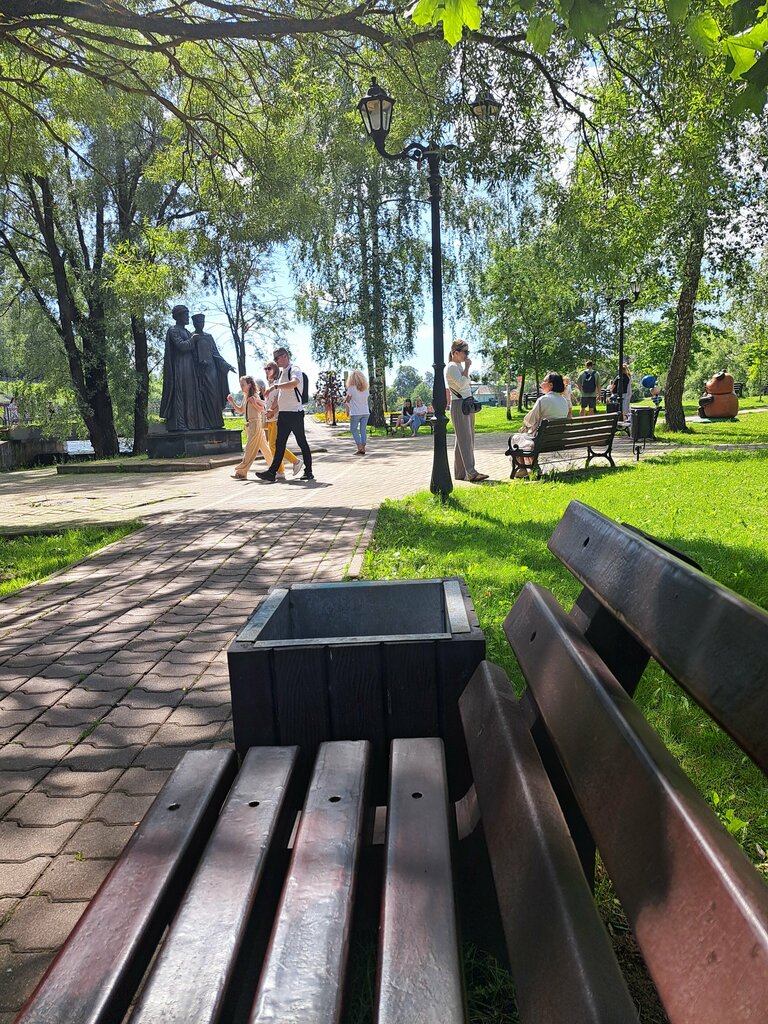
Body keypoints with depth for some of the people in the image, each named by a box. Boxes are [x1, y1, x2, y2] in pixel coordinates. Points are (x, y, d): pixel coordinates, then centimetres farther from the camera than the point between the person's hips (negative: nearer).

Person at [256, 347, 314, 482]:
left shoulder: (294, 370, -10)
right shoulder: (282, 372, 17)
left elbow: (294, 383, -33)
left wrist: (275, 386, -35)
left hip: (295, 413, -8)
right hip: (283, 413, 8)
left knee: (302, 442, 1)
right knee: (279, 444, 5)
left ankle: (308, 472, 9)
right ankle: (271, 472, 3)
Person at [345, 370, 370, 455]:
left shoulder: (351, 388, -11)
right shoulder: (366, 389, 4)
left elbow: (347, 400, -4)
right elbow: (366, 399, 11)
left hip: (356, 413, -4)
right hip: (365, 412, 4)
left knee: (354, 429, 7)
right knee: (363, 430, 9)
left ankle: (360, 448, -5)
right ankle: (363, 448, 9)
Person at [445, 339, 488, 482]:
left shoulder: (460, 366, 19)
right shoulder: (452, 367, -11)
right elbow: (461, 383, -23)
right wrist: (467, 367, -14)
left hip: (467, 405, 10)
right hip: (459, 405, -10)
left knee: (468, 439, 9)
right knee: (465, 439, -14)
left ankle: (461, 472, 12)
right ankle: (471, 473, -20)